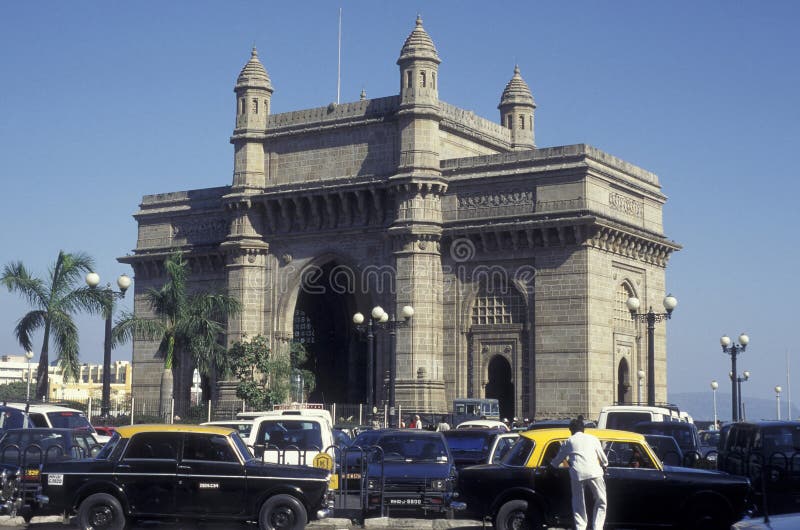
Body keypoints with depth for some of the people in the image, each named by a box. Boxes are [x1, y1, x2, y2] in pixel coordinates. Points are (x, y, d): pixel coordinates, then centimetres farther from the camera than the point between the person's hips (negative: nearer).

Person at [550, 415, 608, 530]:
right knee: (601, 503, 9)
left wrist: (551, 465, 45)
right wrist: (604, 466, 45)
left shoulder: (569, 441, 20)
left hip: (577, 474, 1)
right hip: (594, 473, 0)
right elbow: (603, 459, 24)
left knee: (578, 506, 12)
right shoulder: (592, 439, 20)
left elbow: (558, 459, 26)